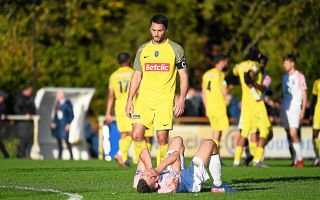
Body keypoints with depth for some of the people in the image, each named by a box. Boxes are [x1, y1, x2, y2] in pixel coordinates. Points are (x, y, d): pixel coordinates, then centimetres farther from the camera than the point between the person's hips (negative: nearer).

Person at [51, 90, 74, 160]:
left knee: (66, 140, -9)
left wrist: (68, 124, -16)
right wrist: (53, 122, 5)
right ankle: (60, 156, 12)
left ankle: (71, 156, -3)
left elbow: (71, 115, -9)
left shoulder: (67, 103, -10)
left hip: (64, 125, -7)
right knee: (59, 140, 7)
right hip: (58, 125, 7)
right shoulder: (58, 103, 10)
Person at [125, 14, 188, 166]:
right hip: (144, 100, 3)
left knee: (162, 138, -8)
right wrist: (129, 100, 8)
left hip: (165, 101, -3)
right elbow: (136, 76, 15)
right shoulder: (142, 49, 11)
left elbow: (183, 75, 3)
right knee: (137, 135, -8)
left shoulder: (176, 49, 2)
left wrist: (182, 99, -8)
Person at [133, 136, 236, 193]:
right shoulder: (168, 186, -49)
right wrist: (157, 170, -47)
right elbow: (176, 155, -45)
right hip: (192, 178, -6)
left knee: (177, 140, 23)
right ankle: (218, 185, 22)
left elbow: (144, 152, -28)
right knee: (209, 143, 5)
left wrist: (149, 168, -41)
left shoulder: (138, 183, -34)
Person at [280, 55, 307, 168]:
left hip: (295, 108, -6)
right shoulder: (285, 77, 17)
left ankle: (299, 159, -10)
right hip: (285, 109, 6)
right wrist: (281, 111, 18)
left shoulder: (299, 76, -1)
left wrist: (303, 110, -10)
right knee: (289, 135, 4)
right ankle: (295, 159, 9)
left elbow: (304, 95, -2)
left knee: (293, 133, -17)